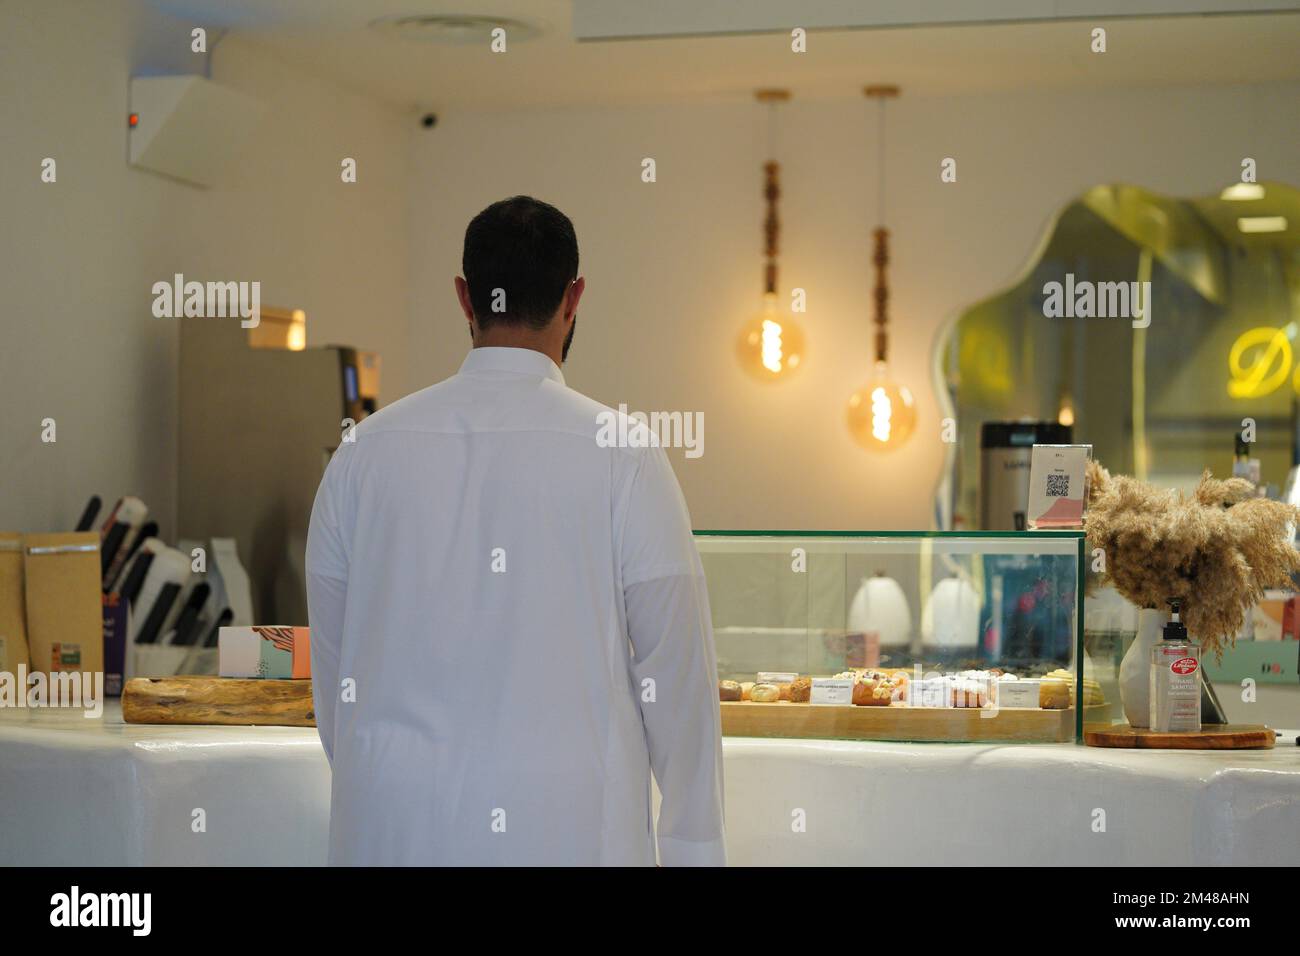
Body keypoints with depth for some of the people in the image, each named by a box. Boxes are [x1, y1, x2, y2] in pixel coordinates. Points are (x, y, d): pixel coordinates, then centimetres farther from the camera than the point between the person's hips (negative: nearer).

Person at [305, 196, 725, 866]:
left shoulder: (365, 448, 2)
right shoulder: (621, 451, -6)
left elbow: (332, 663, 9)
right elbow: (675, 670, -4)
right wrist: (694, 844, 5)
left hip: (390, 828, 3)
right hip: (566, 823, -3)